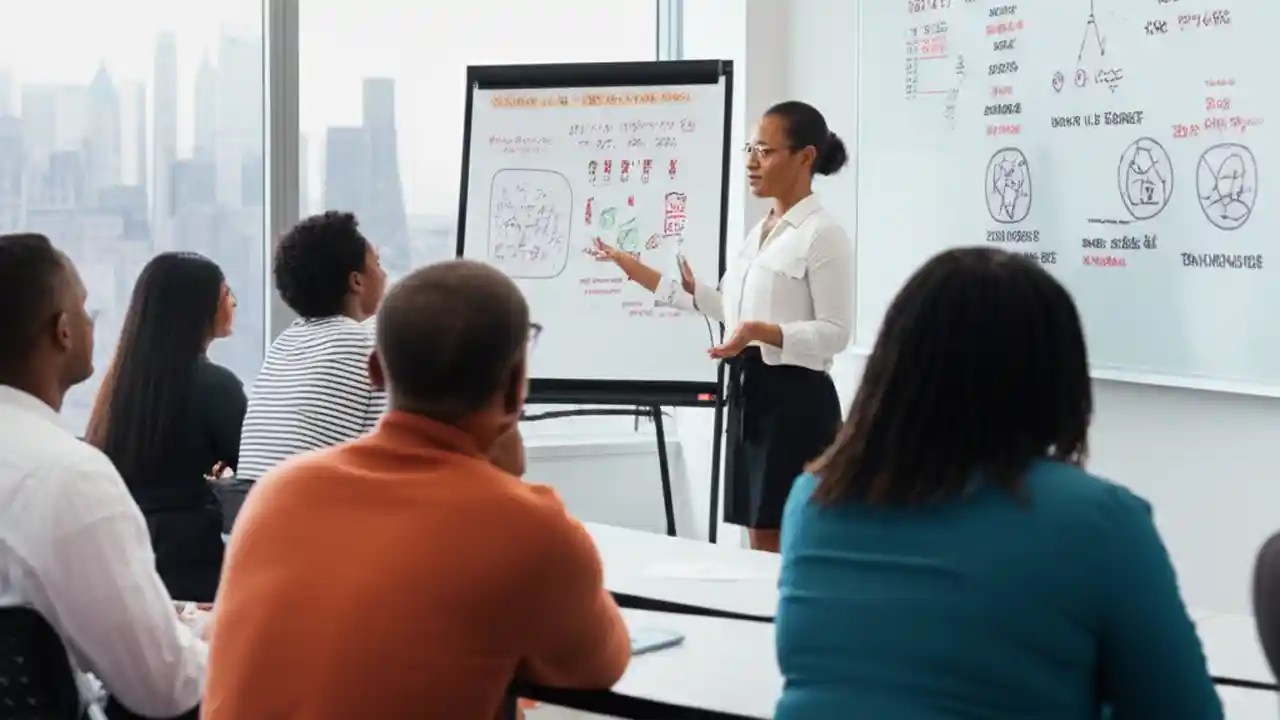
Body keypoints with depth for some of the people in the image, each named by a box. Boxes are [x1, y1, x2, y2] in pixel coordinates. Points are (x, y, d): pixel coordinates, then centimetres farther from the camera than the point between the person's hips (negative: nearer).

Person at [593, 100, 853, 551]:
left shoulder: (823, 234, -11)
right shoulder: (758, 232, 15)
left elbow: (835, 332, -14)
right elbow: (730, 309, 20)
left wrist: (762, 332, -29)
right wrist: (639, 273, 20)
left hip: (795, 397, -9)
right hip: (749, 389, 9)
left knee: (788, 544, -7)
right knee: (762, 542, 9)